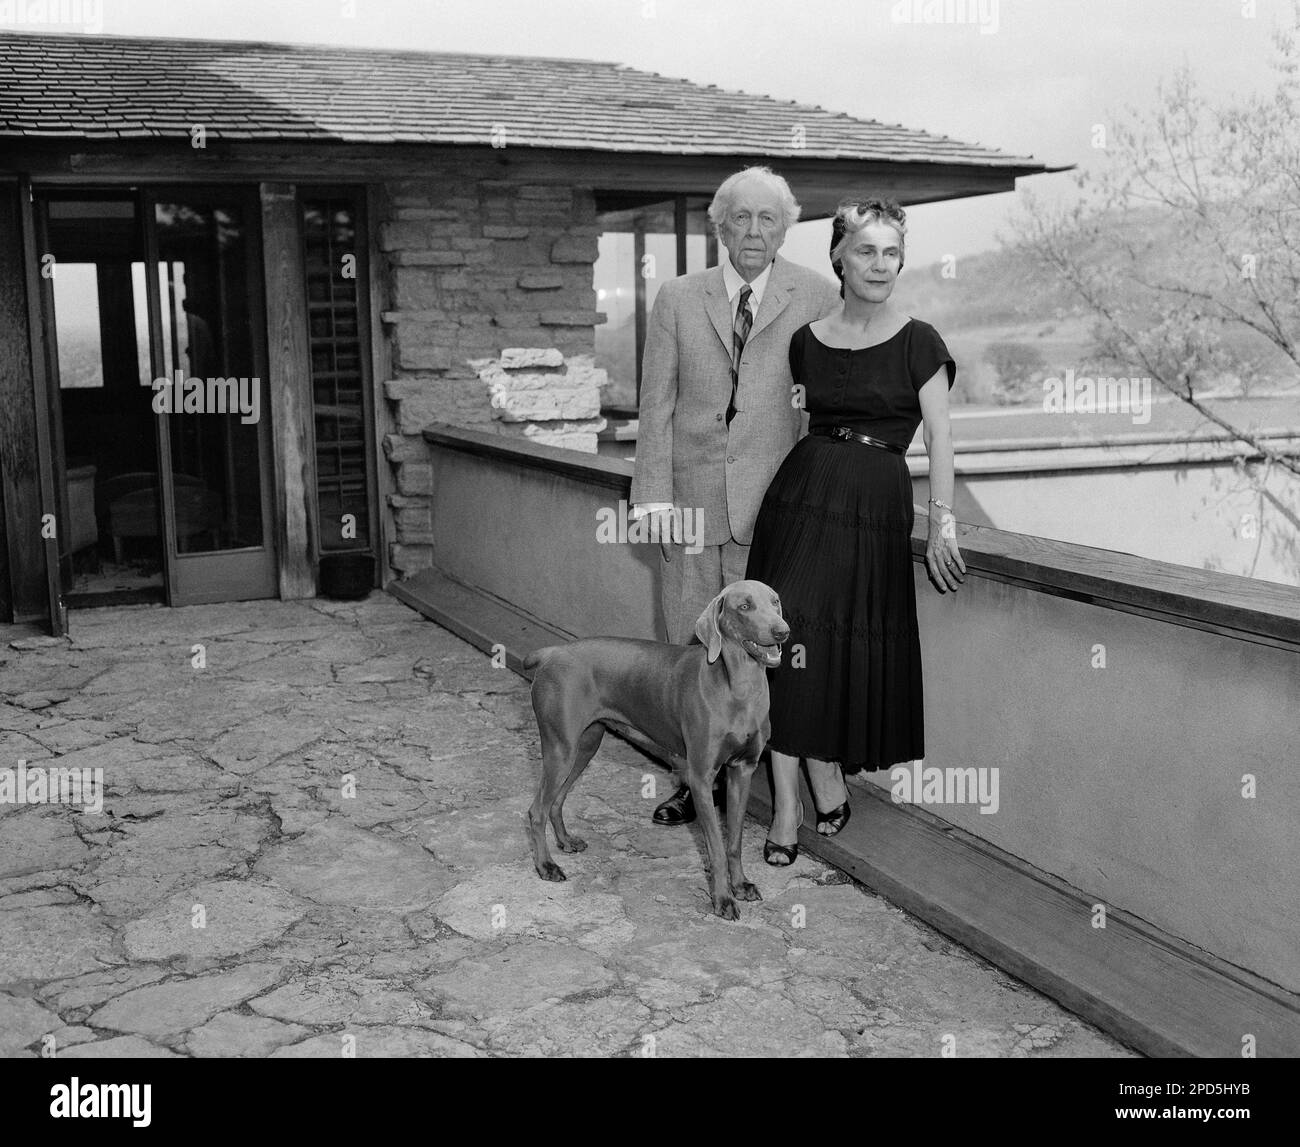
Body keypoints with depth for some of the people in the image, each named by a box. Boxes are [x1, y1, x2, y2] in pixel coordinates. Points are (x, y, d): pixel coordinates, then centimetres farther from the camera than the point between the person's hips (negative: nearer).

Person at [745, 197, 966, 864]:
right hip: (803, 489, 2)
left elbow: (939, 434, -6)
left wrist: (943, 522, -14)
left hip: (878, 505, -2)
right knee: (790, 635, -7)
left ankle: (825, 790, 18)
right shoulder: (807, 341, 8)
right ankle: (789, 803, 1)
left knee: (853, 643, -1)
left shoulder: (916, 341, -1)